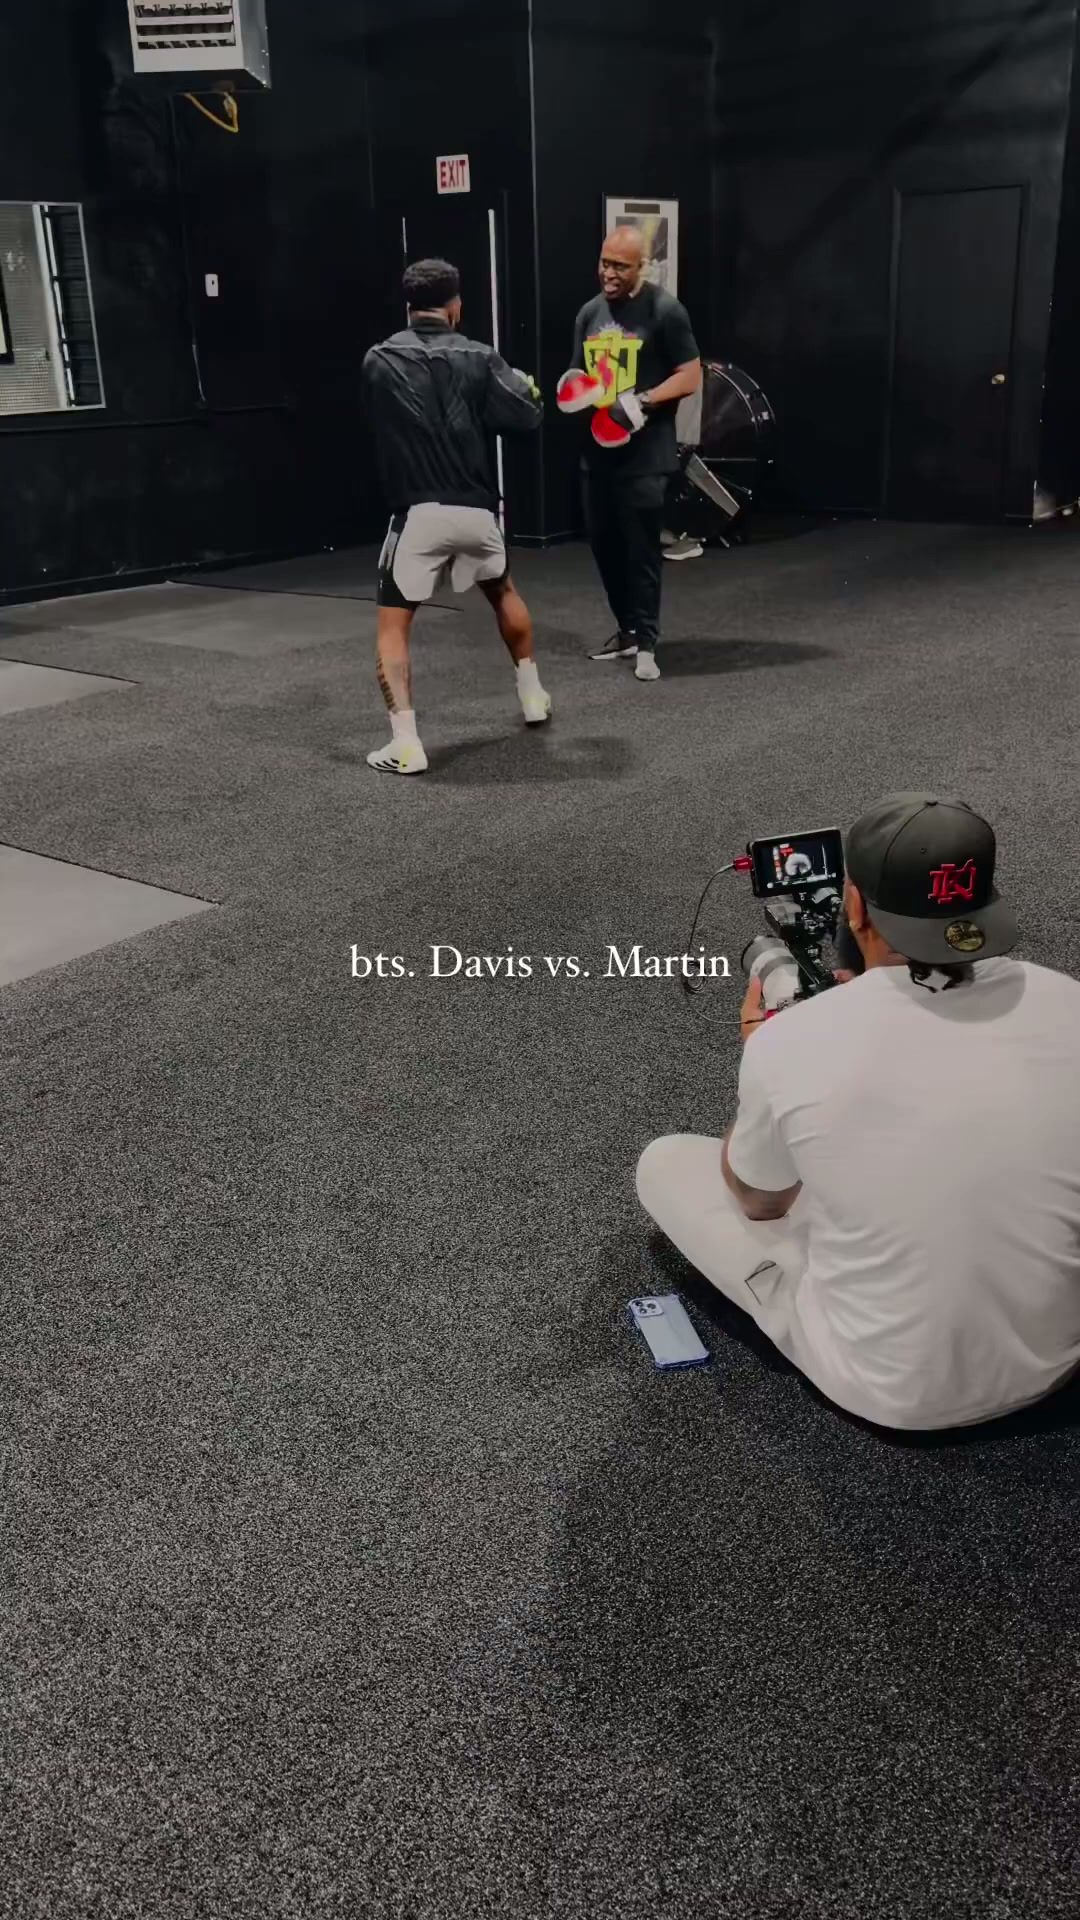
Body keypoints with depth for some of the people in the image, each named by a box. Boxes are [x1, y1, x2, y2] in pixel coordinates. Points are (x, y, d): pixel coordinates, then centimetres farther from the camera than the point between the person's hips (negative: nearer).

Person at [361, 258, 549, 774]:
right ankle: (532, 696, 40)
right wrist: (528, 389, 19)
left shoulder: (379, 362, 1)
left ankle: (406, 742, -12)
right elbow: (527, 417, -3)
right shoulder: (478, 359, 1)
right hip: (475, 511, 2)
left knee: (392, 627, 4)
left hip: (418, 515, -2)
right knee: (504, 592, 31)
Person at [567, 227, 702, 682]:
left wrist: (642, 402, -19)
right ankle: (627, 630, 25)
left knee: (641, 550, -5)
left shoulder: (664, 311, -6)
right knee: (604, 546, 11)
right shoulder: (590, 313, 13)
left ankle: (646, 642, 3)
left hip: (645, 455, -6)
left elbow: (691, 376, -7)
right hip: (597, 450, 7)